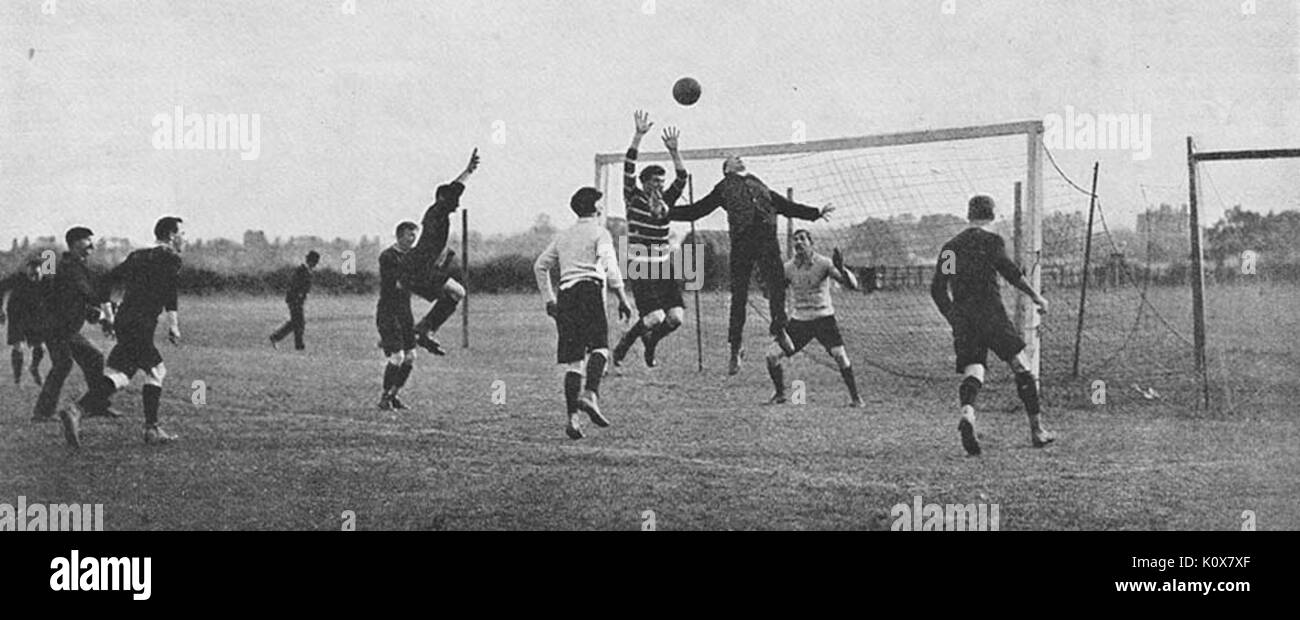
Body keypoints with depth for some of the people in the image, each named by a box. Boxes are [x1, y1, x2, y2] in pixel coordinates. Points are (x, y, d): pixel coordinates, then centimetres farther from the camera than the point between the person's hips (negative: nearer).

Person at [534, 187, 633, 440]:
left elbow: (540, 266, 25)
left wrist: (548, 298, 30)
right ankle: (590, 394, -35)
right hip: (590, 290, -5)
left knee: (572, 360, 4)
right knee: (600, 347, -10)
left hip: (565, 296, 5)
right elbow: (609, 266, -8)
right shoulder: (599, 233, 6)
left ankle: (572, 417, -4)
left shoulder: (563, 236, 23)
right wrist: (622, 298, -6)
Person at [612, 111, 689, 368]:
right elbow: (628, 169, -13)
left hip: (663, 267, 6)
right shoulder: (634, 199, -3)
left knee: (676, 317, -5)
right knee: (655, 317, -17)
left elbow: (682, 179, 2)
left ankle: (650, 343, 25)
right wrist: (639, 135, -20)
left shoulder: (665, 201, 10)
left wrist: (674, 151, -9)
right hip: (640, 268, -5)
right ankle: (622, 345, 9)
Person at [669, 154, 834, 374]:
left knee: (777, 287, -9)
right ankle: (736, 347, 2)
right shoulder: (723, 189, 21)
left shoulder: (762, 188, 30)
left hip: (767, 238, 3)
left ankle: (778, 329, 11)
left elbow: (787, 207, 36)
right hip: (741, 239, -3)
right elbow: (695, 211, 18)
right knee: (739, 294, -5)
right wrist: (667, 212, 8)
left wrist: (816, 213, 33)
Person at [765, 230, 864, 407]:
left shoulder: (823, 264, -12)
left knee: (840, 355, -21)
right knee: (772, 354, -7)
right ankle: (780, 394, 15)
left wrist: (841, 269, -38)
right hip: (799, 319, 3)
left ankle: (855, 396, -3)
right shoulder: (789, 268, -1)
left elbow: (852, 285, -19)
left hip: (823, 318, -3)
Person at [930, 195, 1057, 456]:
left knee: (972, 373, -1)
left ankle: (967, 414, -33)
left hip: (961, 316, 4)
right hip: (990, 313, -4)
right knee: (1021, 368, 5)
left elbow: (937, 290, 16)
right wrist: (1035, 296, -9)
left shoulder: (950, 246, 17)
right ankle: (1037, 431, 6)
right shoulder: (991, 239, 2)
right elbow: (1008, 269, -13)